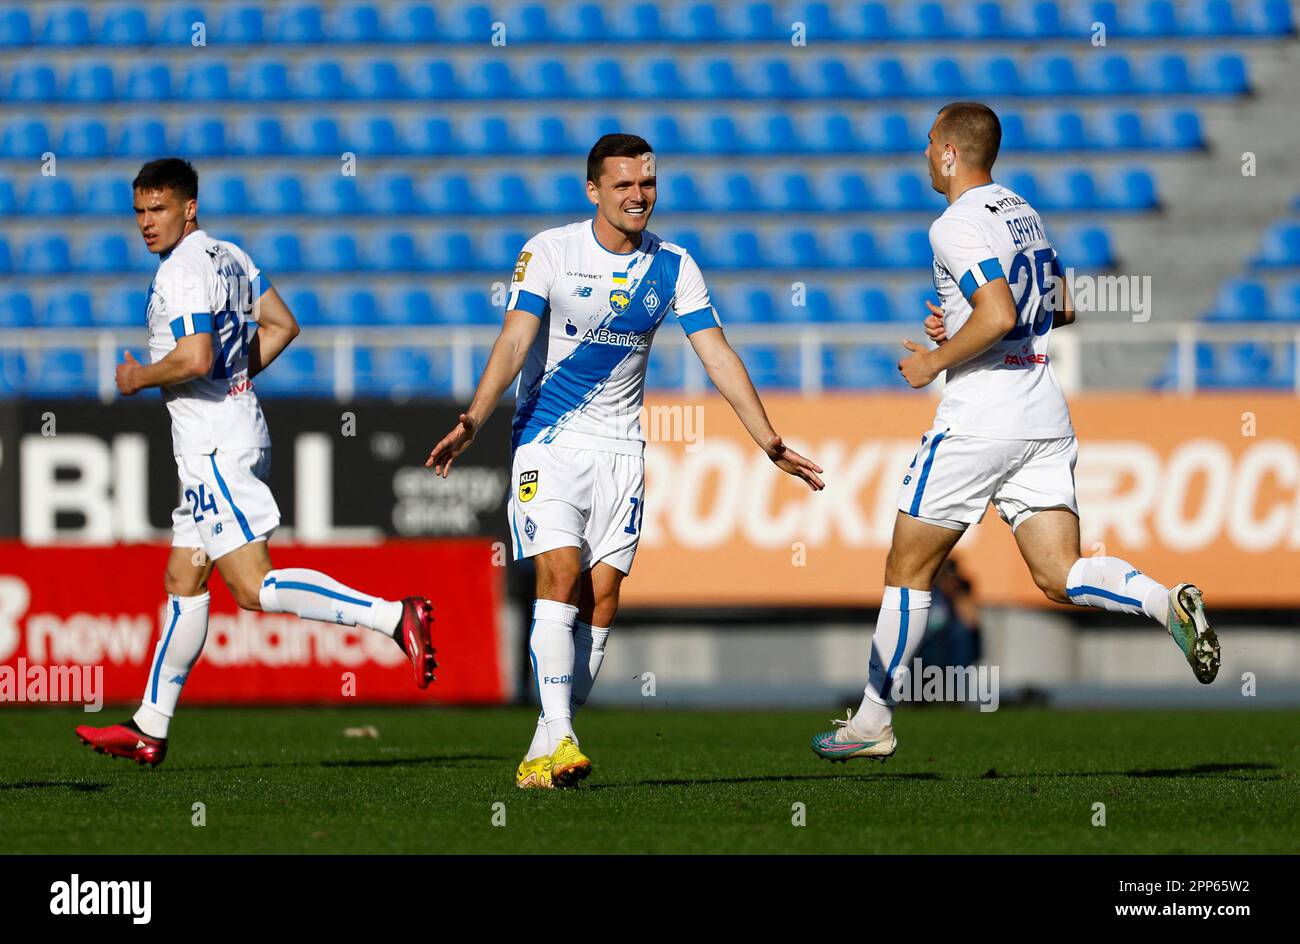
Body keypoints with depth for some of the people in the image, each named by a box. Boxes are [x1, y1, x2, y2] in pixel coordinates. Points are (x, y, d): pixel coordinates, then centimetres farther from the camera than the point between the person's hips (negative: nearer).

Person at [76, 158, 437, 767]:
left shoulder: (182, 272, -15)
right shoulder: (226, 256, 15)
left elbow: (195, 357, -26)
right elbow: (281, 325, 22)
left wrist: (139, 379, -9)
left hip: (213, 442, -10)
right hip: (239, 425, 10)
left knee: (254, 588, -15)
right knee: (182, 582, 13)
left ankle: (395, 618, -22)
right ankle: (149, 729, 17)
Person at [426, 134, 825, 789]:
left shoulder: (672, 266, 2)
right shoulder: (550, 251, -8)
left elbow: (717, 355, -1)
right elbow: (514, 343, -15)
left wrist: (769, 441, -10)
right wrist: (473, 421, -30)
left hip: (621, 450, 4)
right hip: (549, 440, -3)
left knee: (602, 599, -2)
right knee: (560, 577, -18)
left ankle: (545, 748, 5)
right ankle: (558, 740, -23)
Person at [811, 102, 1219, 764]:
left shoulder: (958, 226, -12)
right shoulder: (1024, 213, 16)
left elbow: (999, 316, -25)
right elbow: (1062, 309, 27)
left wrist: (935, 360, -11)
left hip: (979, 419, -8)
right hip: (1046, 417, 8)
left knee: (908, 568, 6)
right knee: (1059, 575, 0)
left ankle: (872, 721, 11)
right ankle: (1167, 603, -26)